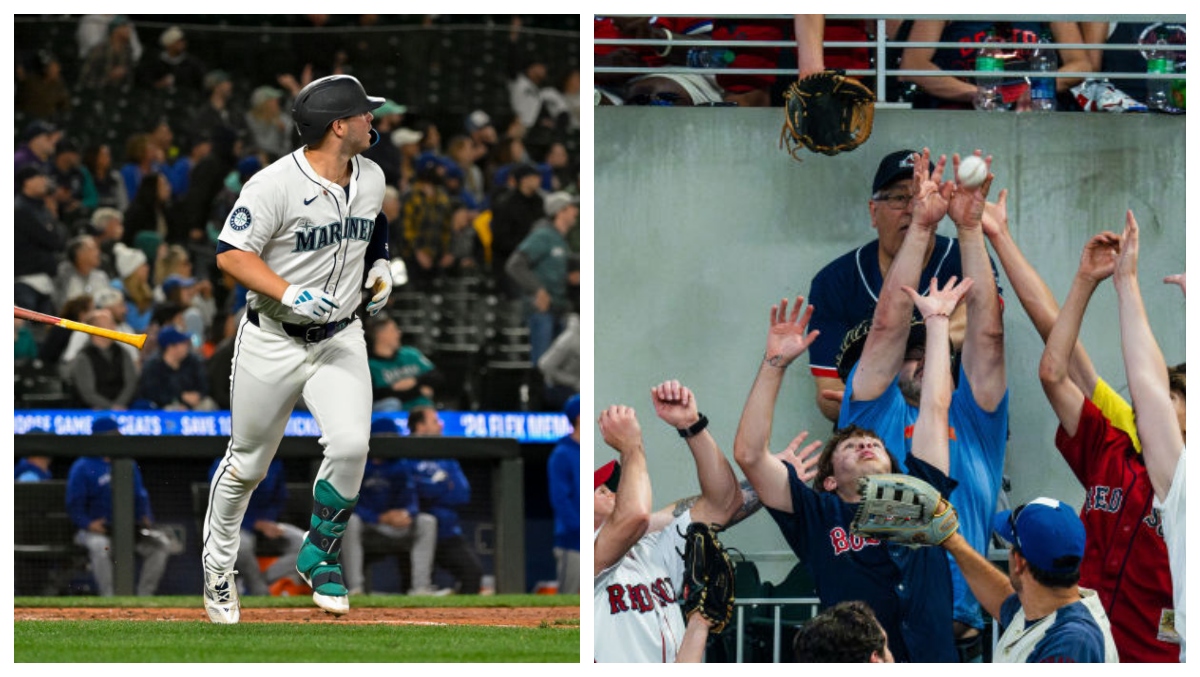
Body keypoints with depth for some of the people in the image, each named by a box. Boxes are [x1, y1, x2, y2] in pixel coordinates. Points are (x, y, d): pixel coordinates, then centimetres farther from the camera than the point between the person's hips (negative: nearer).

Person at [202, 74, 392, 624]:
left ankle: (320, 556, 3)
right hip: (272, 343, -4)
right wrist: (290, 295, -30)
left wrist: (379, 266, 7)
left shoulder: (372, 178, 4)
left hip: (340, 340, 4)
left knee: (350, 444, -18)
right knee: (248, 462, 9)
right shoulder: (275, 184, -18)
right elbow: (231, 254, -20)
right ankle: (217, 568, 31)